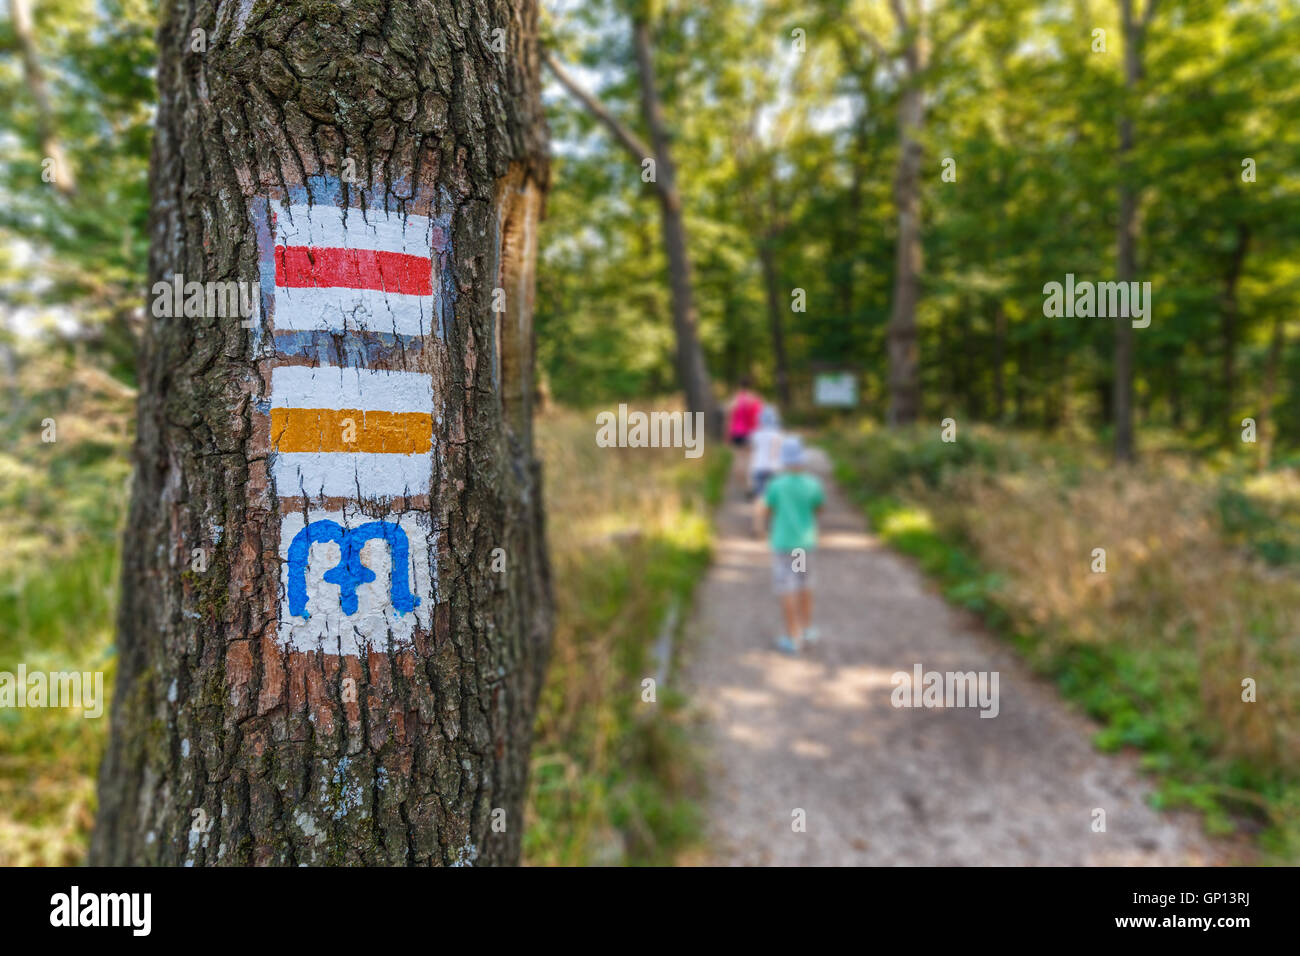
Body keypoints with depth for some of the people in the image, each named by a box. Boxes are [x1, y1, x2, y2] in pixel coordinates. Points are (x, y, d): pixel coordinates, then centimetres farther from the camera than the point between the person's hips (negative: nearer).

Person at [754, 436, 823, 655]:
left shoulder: (776, 485, -15)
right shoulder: (813, 484, -7)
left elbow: (760, 510, -12)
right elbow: (819, 507, 8)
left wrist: (759, 526, 8)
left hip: (783, 543, -4)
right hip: (805, 541, 4)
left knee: (786, 589, 2)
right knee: (804, 583, 20)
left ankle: (793, 638, 5)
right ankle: (806, 629, 31)